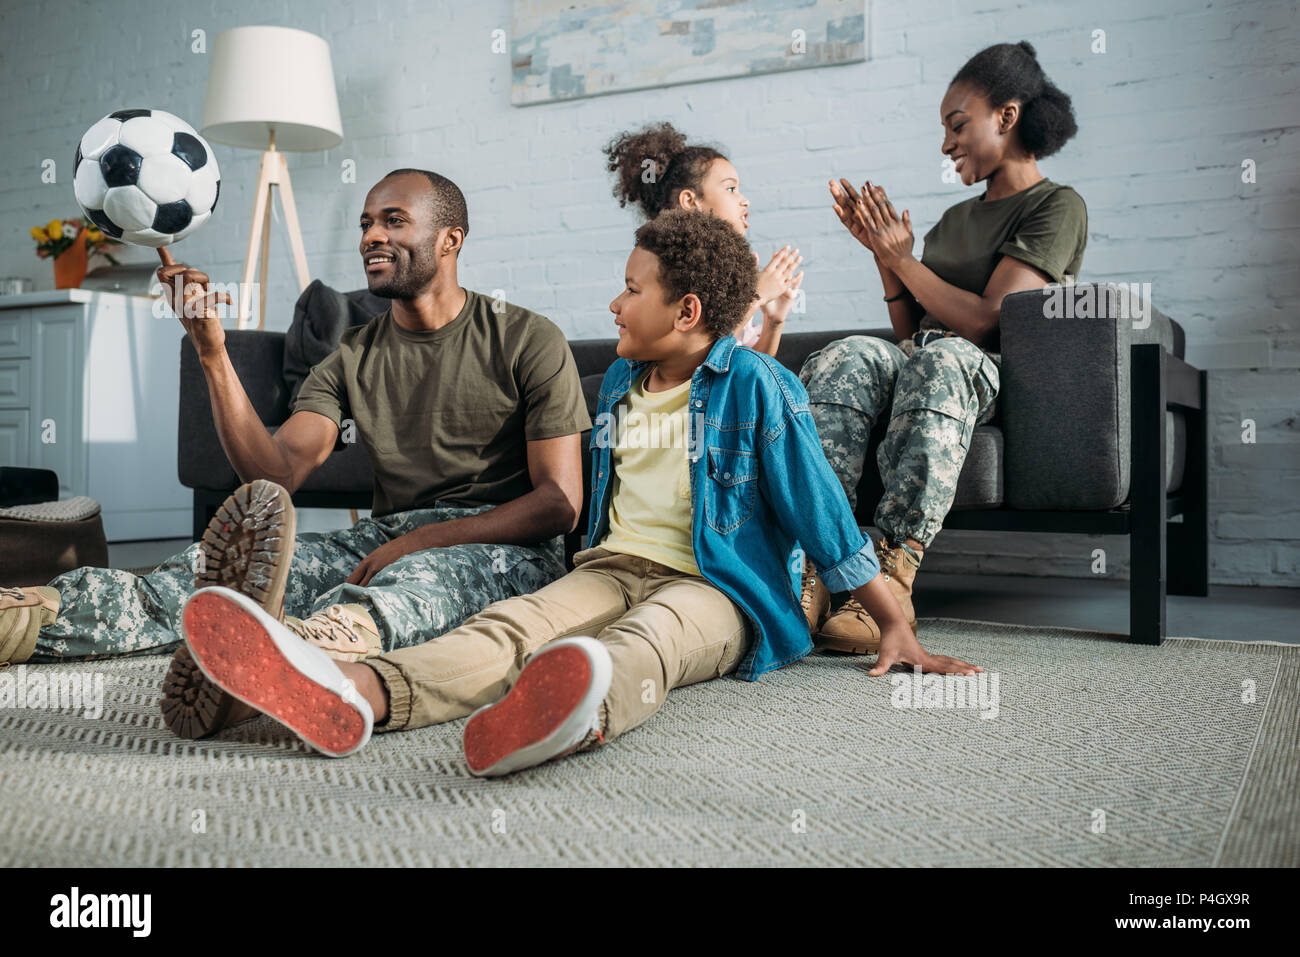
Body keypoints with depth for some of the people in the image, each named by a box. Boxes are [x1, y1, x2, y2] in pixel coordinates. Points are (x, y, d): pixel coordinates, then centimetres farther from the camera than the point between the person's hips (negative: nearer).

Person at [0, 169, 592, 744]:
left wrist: (422, 541, -19)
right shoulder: (353, 358, 13)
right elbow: (276, 472, -1)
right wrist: (212, 352, -12)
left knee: (429, 573, -40)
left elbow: (560, 501, -7)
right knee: (239, 562, -23)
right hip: (387, 539, 4)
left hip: (506, 547, -4)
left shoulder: (529, 341, 1)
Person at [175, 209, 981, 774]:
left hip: (715, 591, -5)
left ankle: (580, 714, -78)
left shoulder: (758, 385, -2)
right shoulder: (619, 383, 19)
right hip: (613, 568, 5)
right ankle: (354, 695, -56)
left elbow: (823, 512, -4)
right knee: (509, 626, -27)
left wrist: (898, 629, -4)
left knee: (644, 640, -41)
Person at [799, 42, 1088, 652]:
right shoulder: (956, 219, 27)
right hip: (919, 367, 6)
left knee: (941, 359, -40)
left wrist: (901, 258, -4)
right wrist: (884, 253, 10)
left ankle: (892, 584, -47)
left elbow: (983, 321, -10)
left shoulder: (1058, 207, 4)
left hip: (998, 381, -5)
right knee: (847, 357, -28)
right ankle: (813, 570, -43)